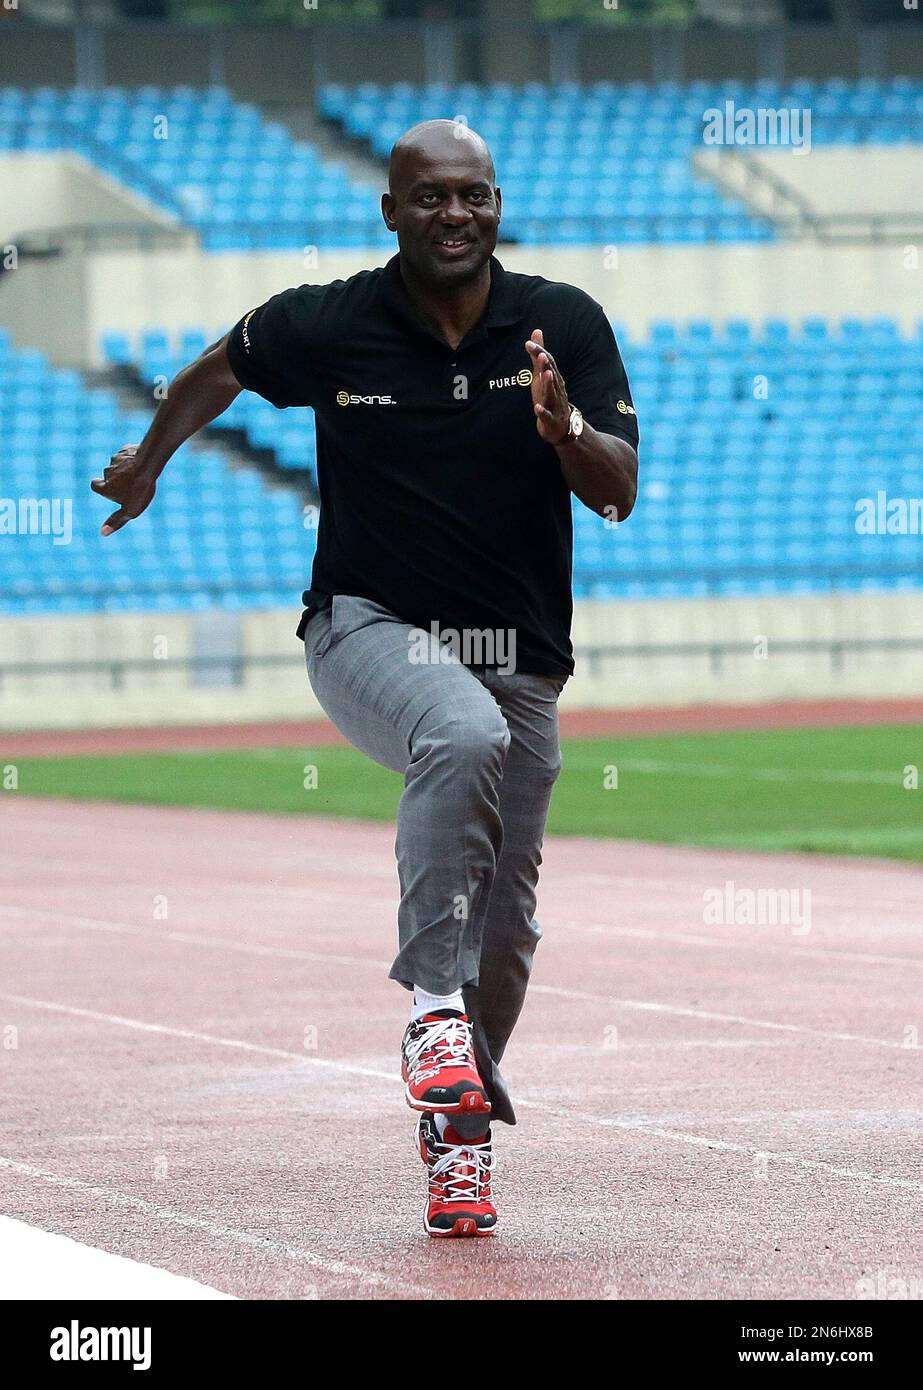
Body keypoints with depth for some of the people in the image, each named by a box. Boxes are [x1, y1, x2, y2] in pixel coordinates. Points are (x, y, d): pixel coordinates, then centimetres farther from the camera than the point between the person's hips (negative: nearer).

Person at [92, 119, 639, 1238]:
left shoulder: (564, 324, -6)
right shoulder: (323, 326, -8)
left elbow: (617, 495, -11)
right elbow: (220, 370, 14)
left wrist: (568, 429, -31)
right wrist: (149, 460, 25)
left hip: (519, 658, 3)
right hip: (369, 631, -3)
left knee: (504, 926, 5)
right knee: (464, 735, -37)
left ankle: (459, 1128, 26)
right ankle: (432, 1006, -33)